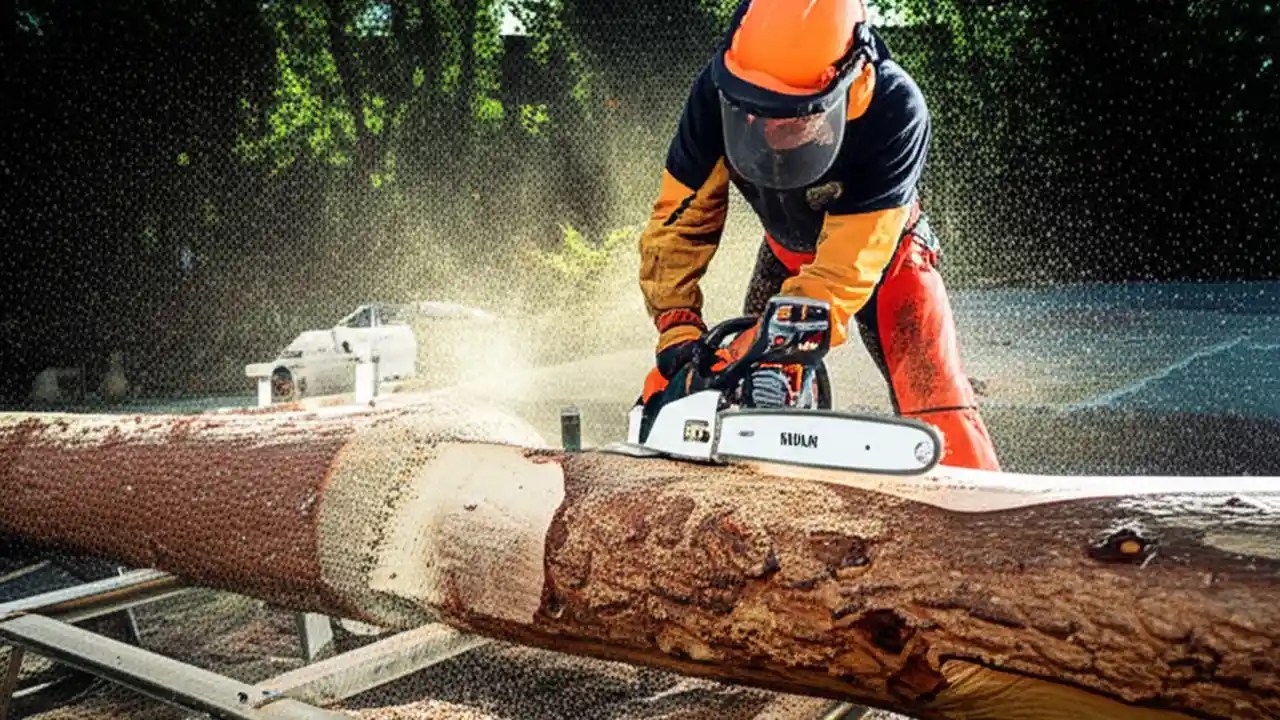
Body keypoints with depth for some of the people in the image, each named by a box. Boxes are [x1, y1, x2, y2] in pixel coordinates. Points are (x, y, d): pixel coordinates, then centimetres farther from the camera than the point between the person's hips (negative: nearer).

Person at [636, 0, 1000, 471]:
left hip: (882, 251, -3)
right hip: (787, 254, 3)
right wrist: (678, 328, -32)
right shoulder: (720, 89, -29)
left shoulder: (895, 111, -39)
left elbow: (844, 269, -39)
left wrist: (754, 350, -47)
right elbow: (681, 218, -21)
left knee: (935, 399, -18)